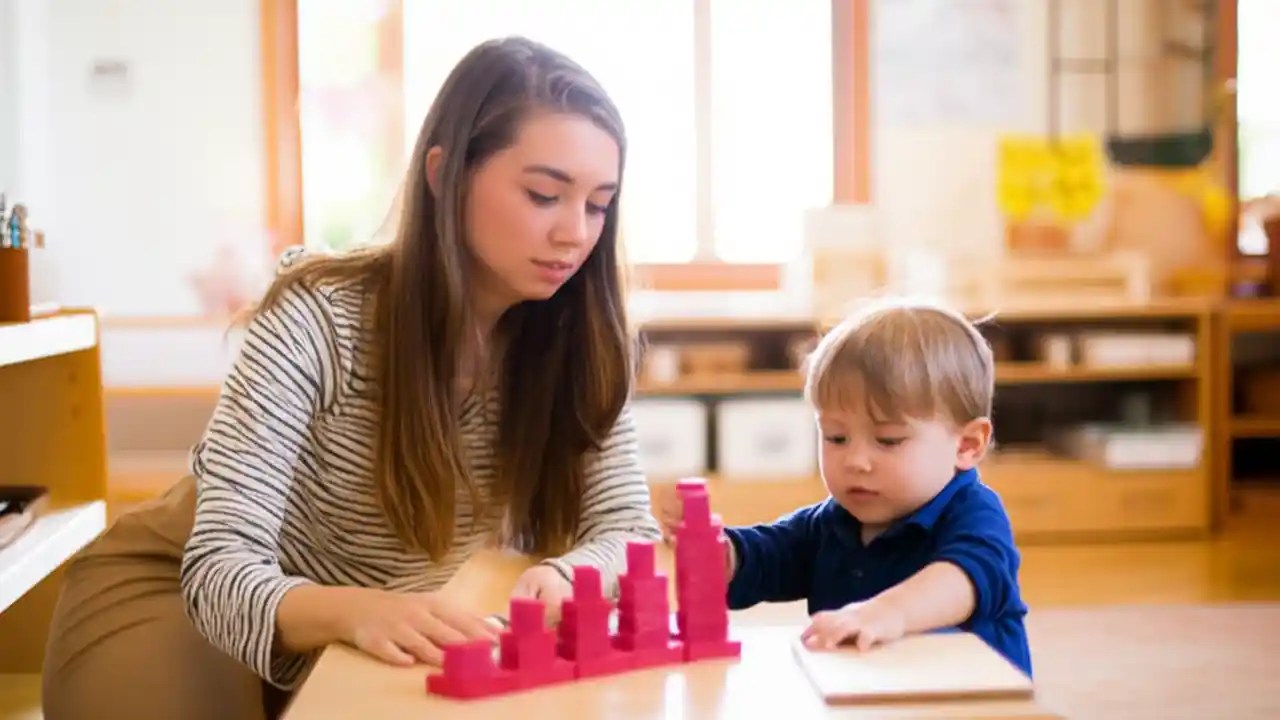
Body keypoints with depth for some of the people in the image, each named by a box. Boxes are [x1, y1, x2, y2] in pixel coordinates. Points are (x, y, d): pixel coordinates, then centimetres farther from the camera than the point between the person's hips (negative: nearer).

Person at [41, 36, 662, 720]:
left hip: (386, 632, 5)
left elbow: (630, 527, -15)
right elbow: (222, 567, -30)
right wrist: (356, 610, -51)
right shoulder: (319, 319, -27)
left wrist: (561, 575, -38)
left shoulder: (576, 338, -15)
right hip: (194, 599, -4)